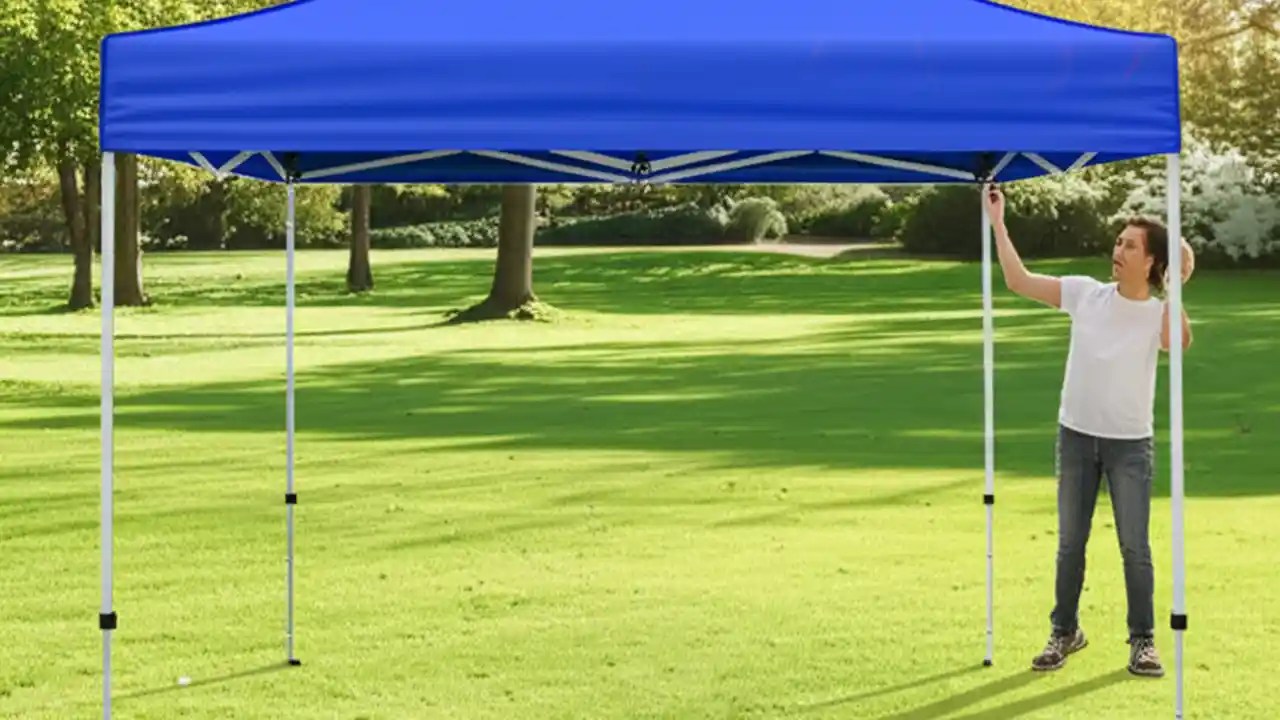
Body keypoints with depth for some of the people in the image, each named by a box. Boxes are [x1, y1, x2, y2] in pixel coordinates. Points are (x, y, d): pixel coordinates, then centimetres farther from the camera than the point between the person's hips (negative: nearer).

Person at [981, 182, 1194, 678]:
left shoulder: (1159, 313, -8)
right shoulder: (1085, 293, -2)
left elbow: (1180, 343, -31)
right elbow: (1019, 282, -2)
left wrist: (1176, 287, -34)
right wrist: (998, 222, -6)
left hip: (1130, 445, -2)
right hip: (1076, 436, 2)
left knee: (1134, 546, 1)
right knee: (1070, 542, 12)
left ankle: (1143, 640, 14)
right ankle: (1065, 632, 25)